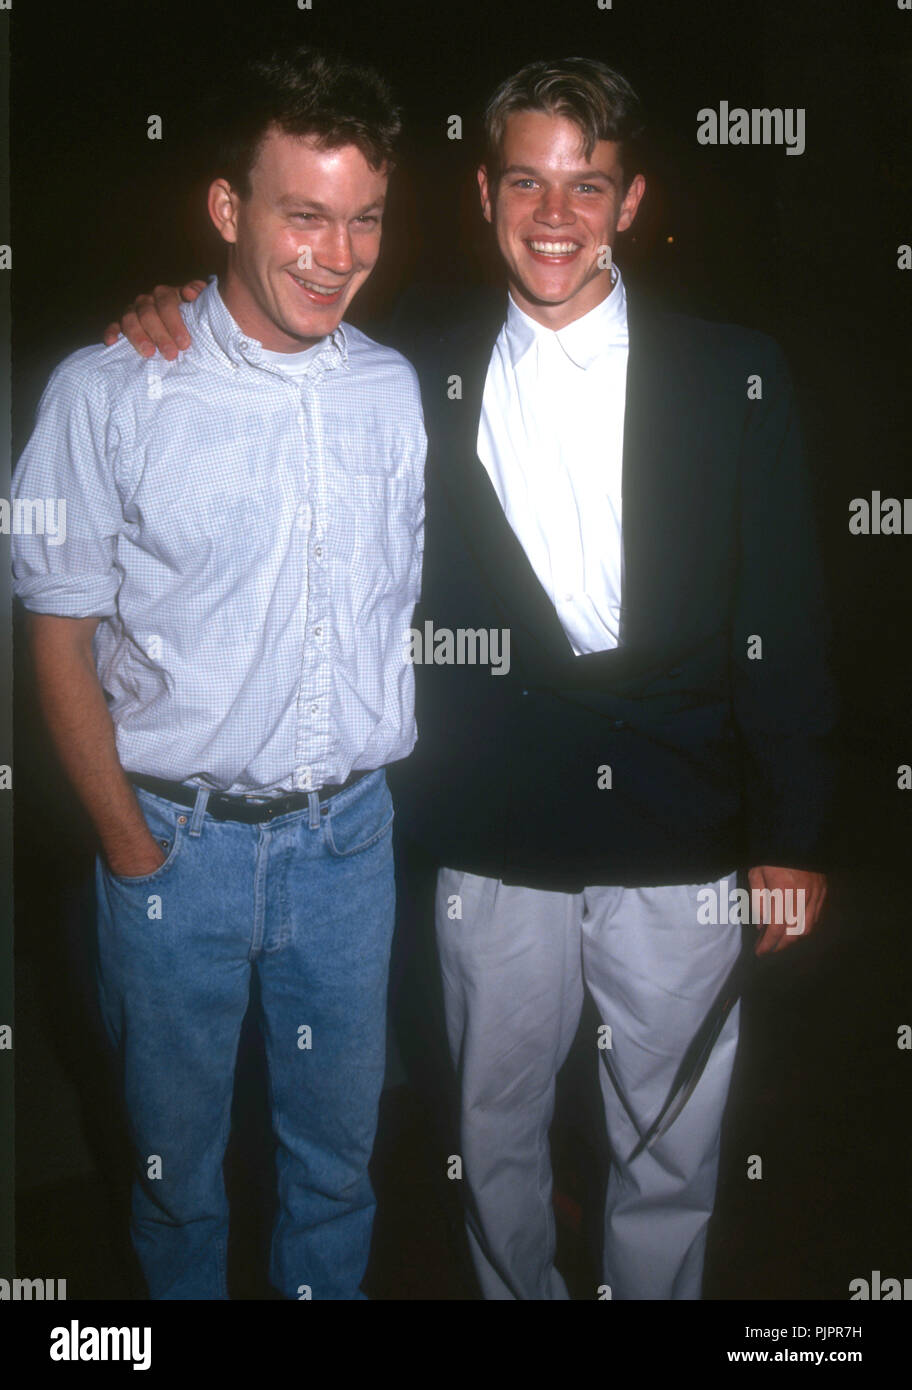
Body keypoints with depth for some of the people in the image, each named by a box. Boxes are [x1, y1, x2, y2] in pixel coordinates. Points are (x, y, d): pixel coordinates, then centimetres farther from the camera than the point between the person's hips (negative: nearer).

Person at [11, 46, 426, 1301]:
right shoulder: (109, 390, -10)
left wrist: (407, 773, 1)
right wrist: (130, 849, -7)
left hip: (350, 832, 3)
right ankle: (184, 1291, 42)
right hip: (178, 836, -3)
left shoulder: (397, 394, 1)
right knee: (176, 1150, 16)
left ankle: (328, 1288, 43)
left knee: (339, 1146, 19)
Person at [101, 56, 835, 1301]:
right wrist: (182, 322, -2)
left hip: (679, 836, -1)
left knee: (671, 1148, 14)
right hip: (494, 837, 2)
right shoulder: (420, 377, 3)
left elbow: (784, 621, -1)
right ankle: (515, 1290, 44)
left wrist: (791, 837, -2)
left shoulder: (733, 376, -1)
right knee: (498, 1129, 19)